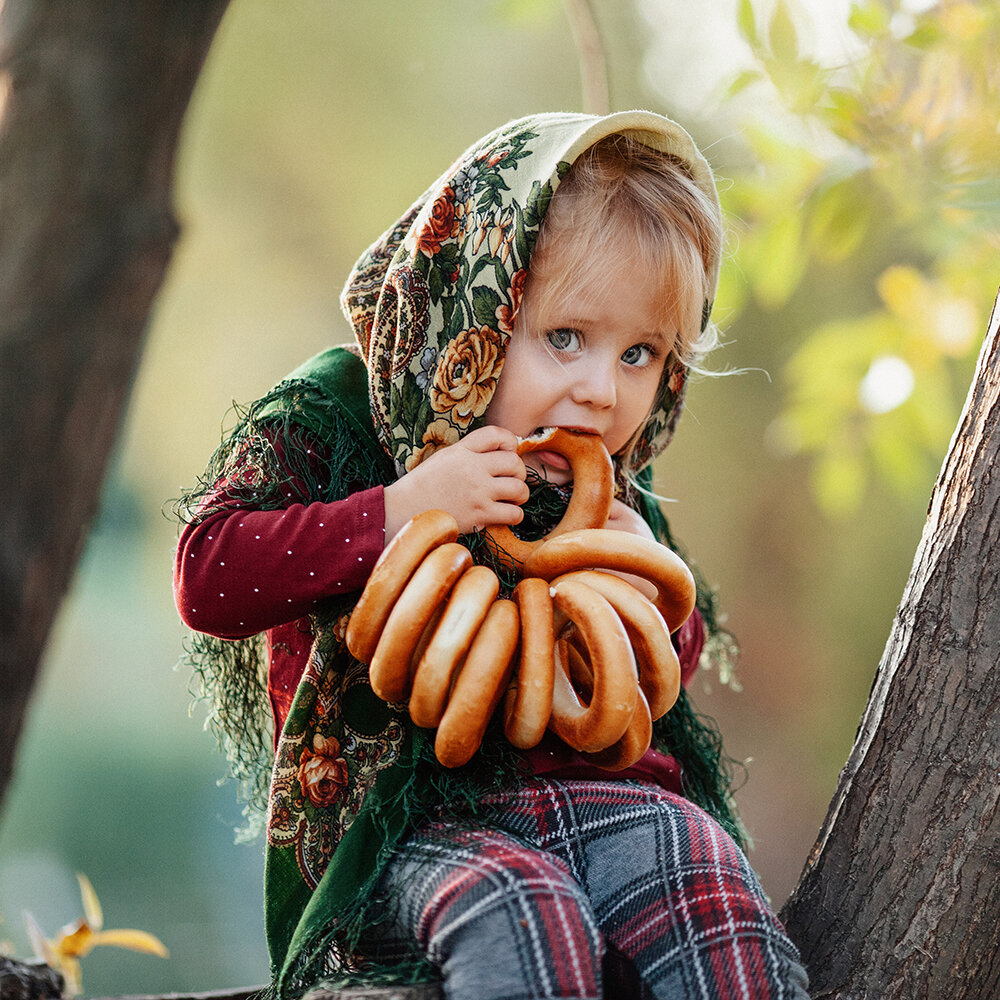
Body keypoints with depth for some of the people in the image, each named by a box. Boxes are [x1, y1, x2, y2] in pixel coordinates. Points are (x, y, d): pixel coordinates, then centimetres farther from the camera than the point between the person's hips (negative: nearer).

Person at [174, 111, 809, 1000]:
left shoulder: (612, 485, 16)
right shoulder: (329, 419, 0)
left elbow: (681, 655, 29)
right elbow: (208, 580, -11)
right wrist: (403, 510, -18)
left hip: (600, 791, 5)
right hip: (406, 817, -4)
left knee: (709, 887, -27)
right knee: (526, 925, -36)